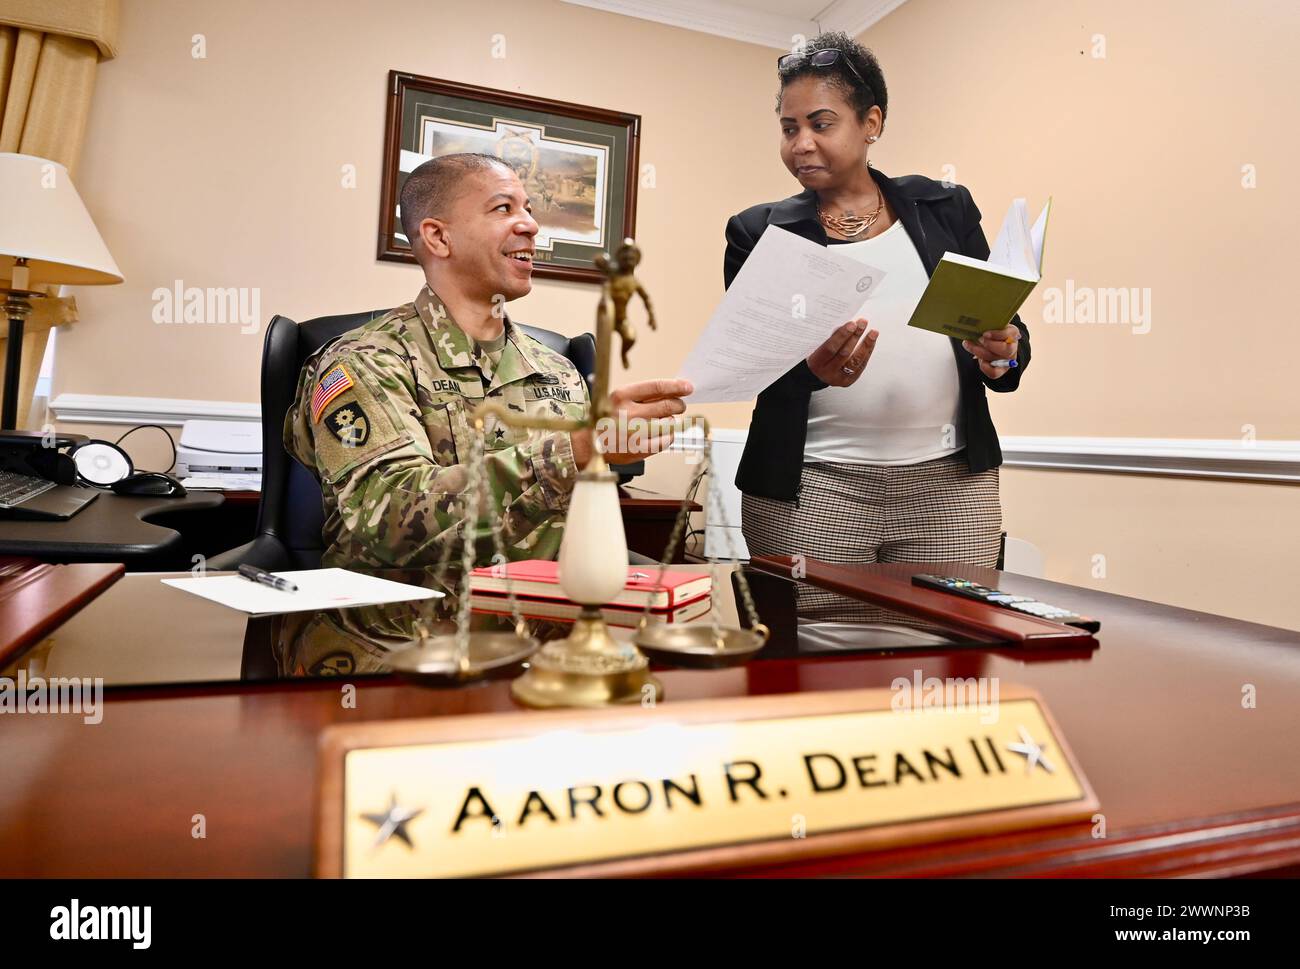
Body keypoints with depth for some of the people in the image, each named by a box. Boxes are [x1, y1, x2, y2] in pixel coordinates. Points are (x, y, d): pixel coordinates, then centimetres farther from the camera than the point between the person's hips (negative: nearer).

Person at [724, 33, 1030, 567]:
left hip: (950, 480, 2)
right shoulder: (759, 232, 5)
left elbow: (1003, 328, 13)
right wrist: (810, 368, -22)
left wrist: (1002, 355, -10)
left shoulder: (947, 208, 11)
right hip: (810, 486, -1)